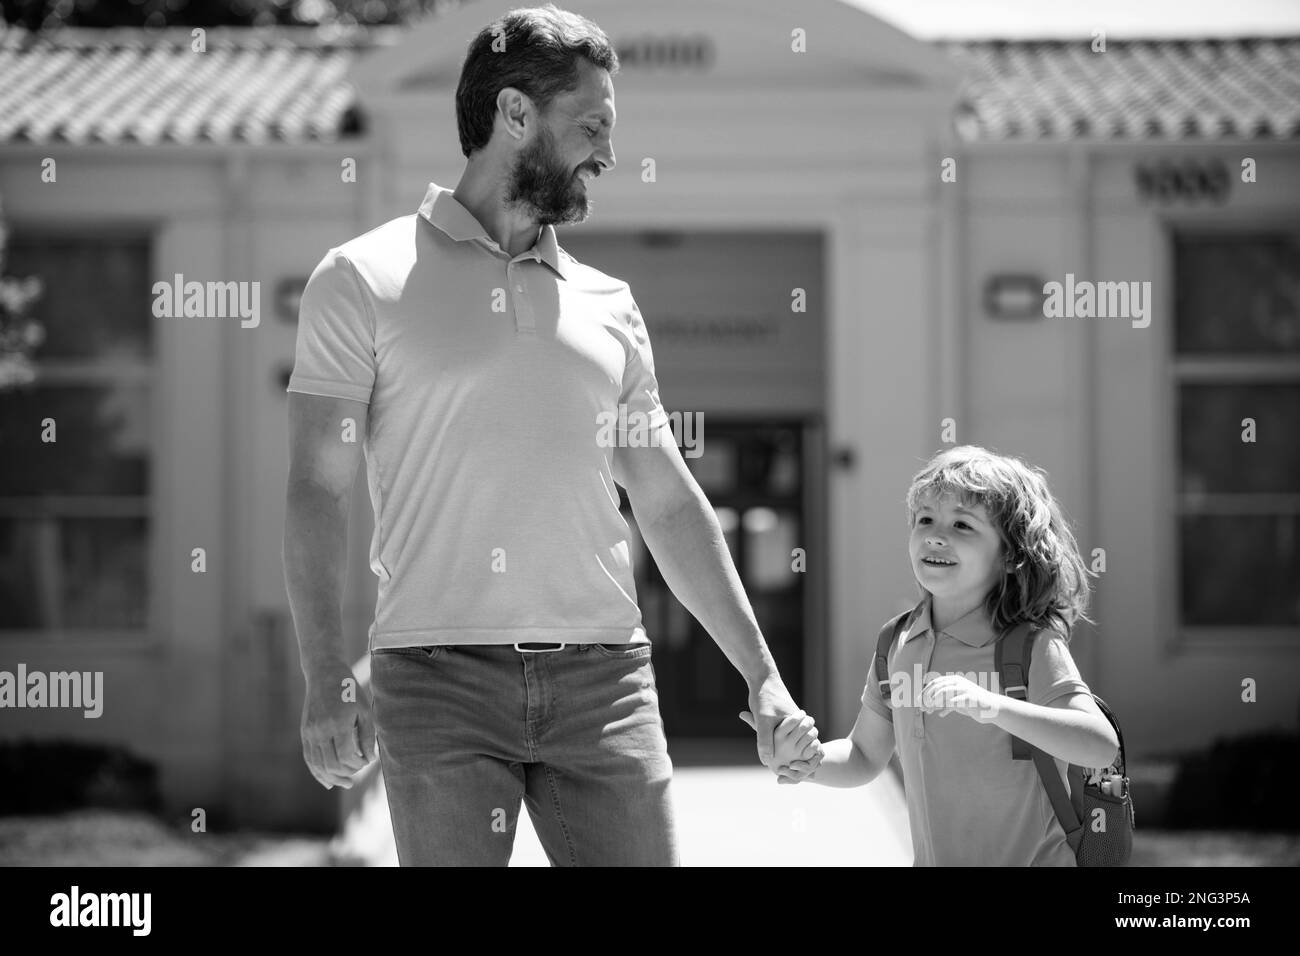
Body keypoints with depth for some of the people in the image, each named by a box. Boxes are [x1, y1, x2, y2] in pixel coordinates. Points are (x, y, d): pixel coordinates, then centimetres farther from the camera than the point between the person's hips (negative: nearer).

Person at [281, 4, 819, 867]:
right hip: (439, 673, -3)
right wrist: (327, 684, -12)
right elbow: (318, 492, -2)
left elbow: (669, 503, 18)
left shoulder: (608, 305, 16)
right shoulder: (364, 280, 4)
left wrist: (762, 675, 13)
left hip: (604, 671, 4)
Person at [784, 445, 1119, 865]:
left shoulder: (1032, 647, -15)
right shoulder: (898, 645, 1)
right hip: (931, 859, 5)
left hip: (1031, 860, -5)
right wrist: (809, 763, -8)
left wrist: (990, 706, -37)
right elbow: (864, 757, 12)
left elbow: (1102, 746, -28)